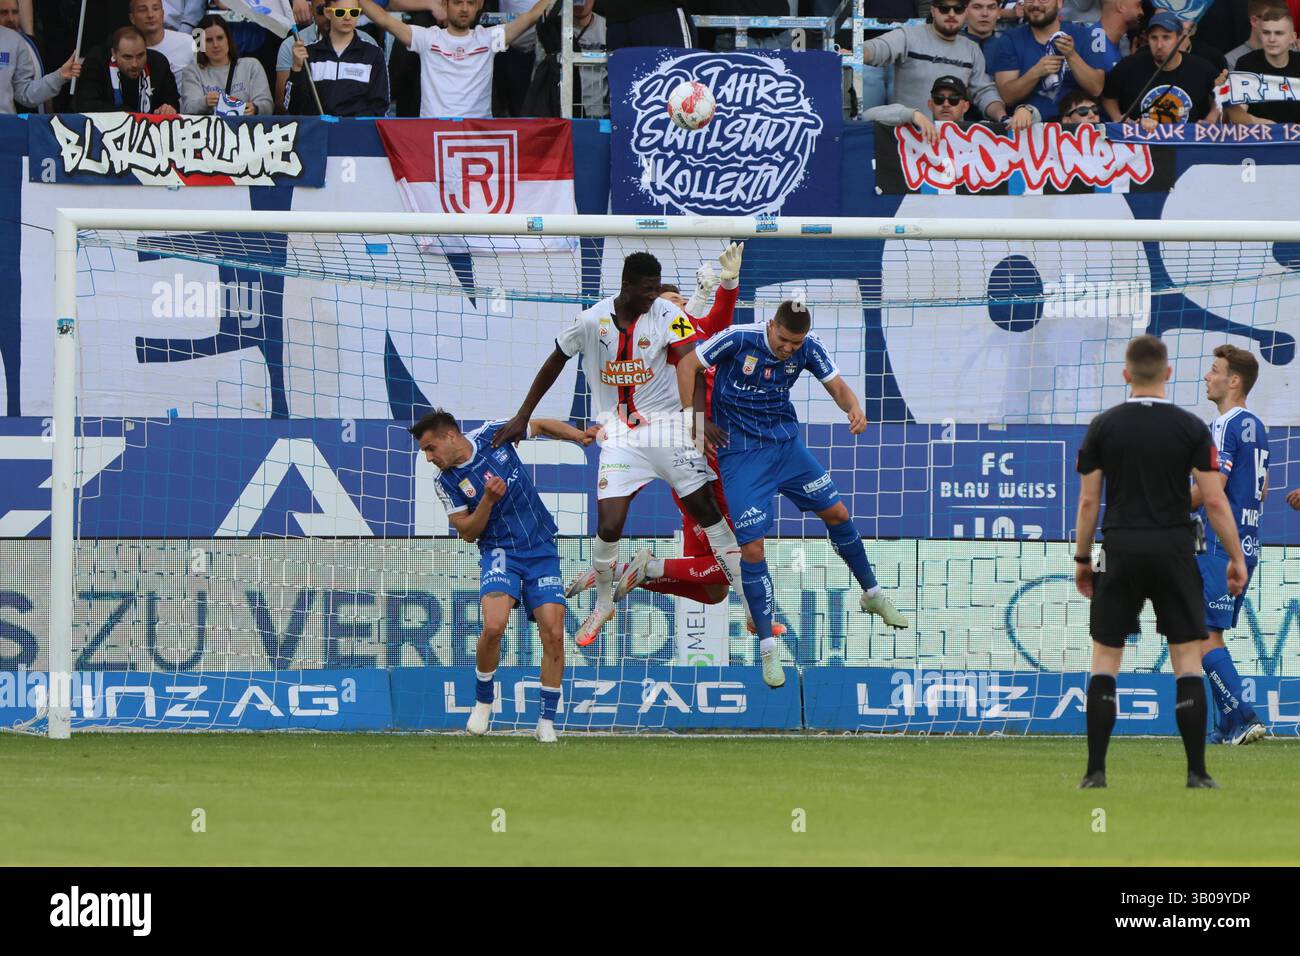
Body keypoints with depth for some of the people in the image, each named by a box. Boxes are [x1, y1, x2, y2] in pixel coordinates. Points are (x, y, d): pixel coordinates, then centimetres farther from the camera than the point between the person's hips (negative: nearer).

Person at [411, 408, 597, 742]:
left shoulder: (493, 435, -4)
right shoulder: (447, 482, -5)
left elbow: (540, 425, 12)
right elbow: (468, 533, -3)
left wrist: (579, 436, -2)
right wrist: (488, 500, -19)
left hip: (541, 548, 1)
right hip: (499, 552, -1)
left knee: (553, 634, -10)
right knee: (494, 625, -24)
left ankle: (547, 721, 1)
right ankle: (483, 699, 2)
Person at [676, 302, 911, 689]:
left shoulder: (807, 348, -11)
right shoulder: (739, 339, -23)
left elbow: (837, 385, -4)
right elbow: (686, 366, -13)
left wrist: (854, 408, -28)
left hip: (786, 442, 5)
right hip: (740, 451, -5)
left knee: (837, 514, 13)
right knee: (752, 548, -11)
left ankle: (872, 596, 37)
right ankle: (767, 648, -1)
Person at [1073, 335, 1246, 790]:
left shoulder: (1103, 427, -1)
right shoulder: (1191, 428, -3)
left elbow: (1088, 501, 0)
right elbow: (1214, 500, -5)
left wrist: (1082, 558, 11)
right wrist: (1236, 557, 4)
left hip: (1121, 551, 0)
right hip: (1174, 552, 0)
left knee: (1105, 660, 7)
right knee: (1188, 660, 5)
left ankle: (1096, 770, 0)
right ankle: (1197, 773, 0)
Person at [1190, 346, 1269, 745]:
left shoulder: (1225, 426, -14)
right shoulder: (1256, 427, 15)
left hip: (1220, 544, -9)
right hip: (1247, 544, 9)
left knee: (1204, 636, -9)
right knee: (1213, 634, 15)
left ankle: (1241, 718, -17)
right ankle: (1228, 726, 13)